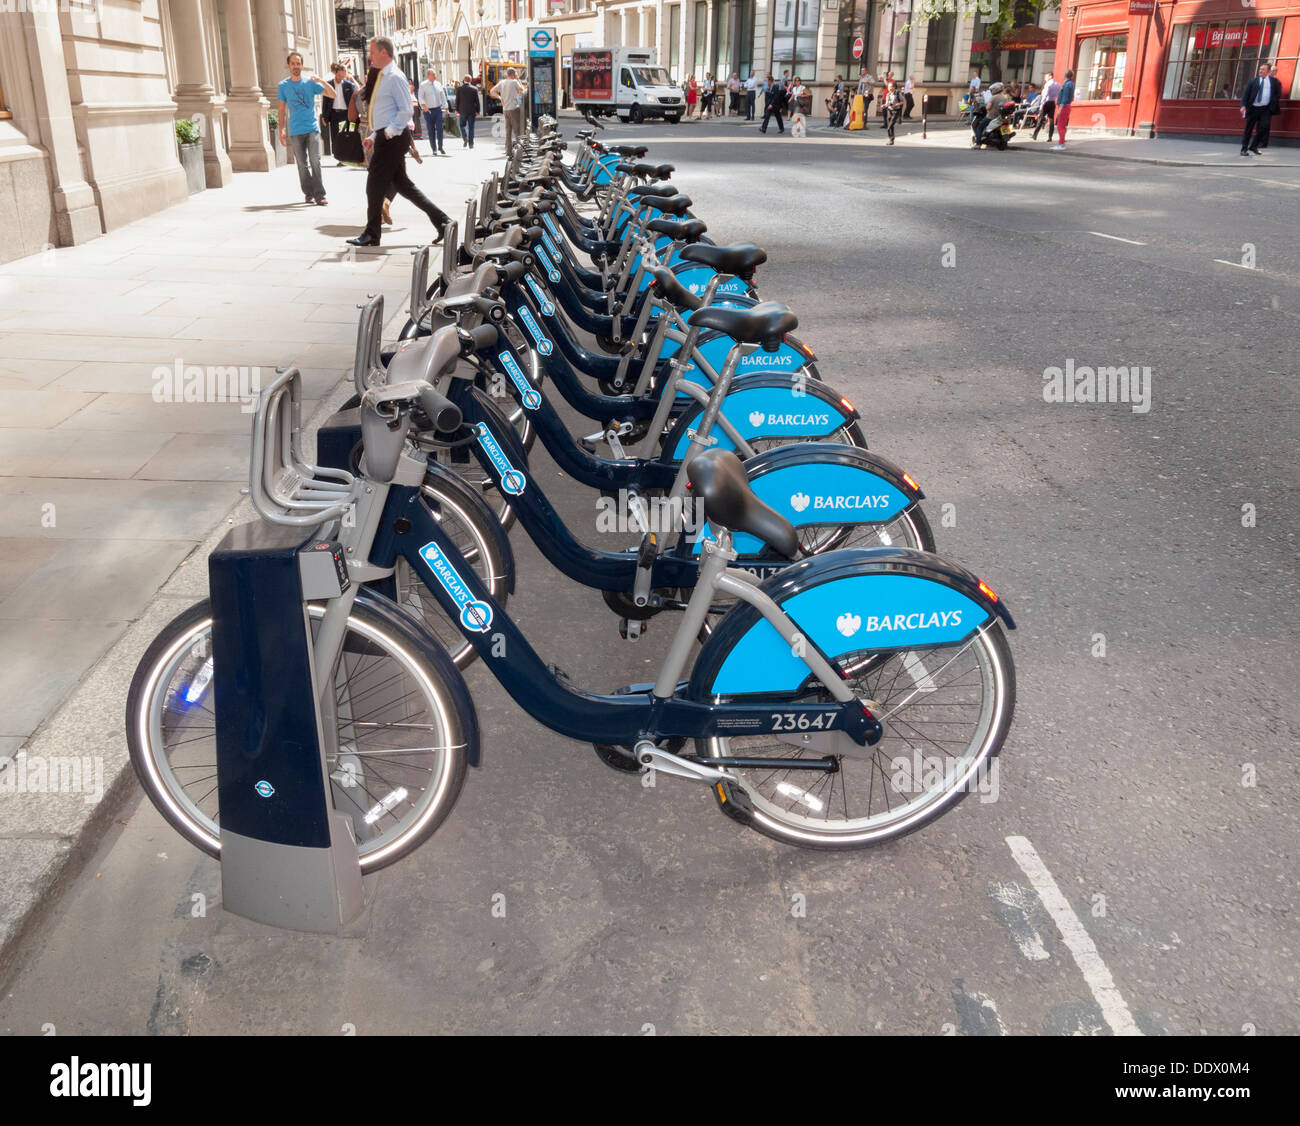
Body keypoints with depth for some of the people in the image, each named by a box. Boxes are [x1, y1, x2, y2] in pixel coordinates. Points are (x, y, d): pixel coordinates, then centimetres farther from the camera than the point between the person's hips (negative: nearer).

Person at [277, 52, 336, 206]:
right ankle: (308, 194, 14)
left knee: (315, 161, -11)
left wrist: (321, 81, -17)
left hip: (312, 128, -1)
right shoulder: (283, 85, 6)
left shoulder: (310, 82, 4)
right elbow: (282, 110, 10)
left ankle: (319, 195, -10)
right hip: (295, 131, 1)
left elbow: (332, 95, -2)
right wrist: (281, 131, 5)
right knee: (302, 165, 4)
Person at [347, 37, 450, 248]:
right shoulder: (384, 77, 19)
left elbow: (406, 110, -18)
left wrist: (388, 133, -18)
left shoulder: (395, 77, -11)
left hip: (392, 138, -10)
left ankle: (371, 235, 2)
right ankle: (440, 220, 10)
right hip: (386, 137, 10)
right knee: (401, 184, 11)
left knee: (376, 185, -6)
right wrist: (373, 136, 16)